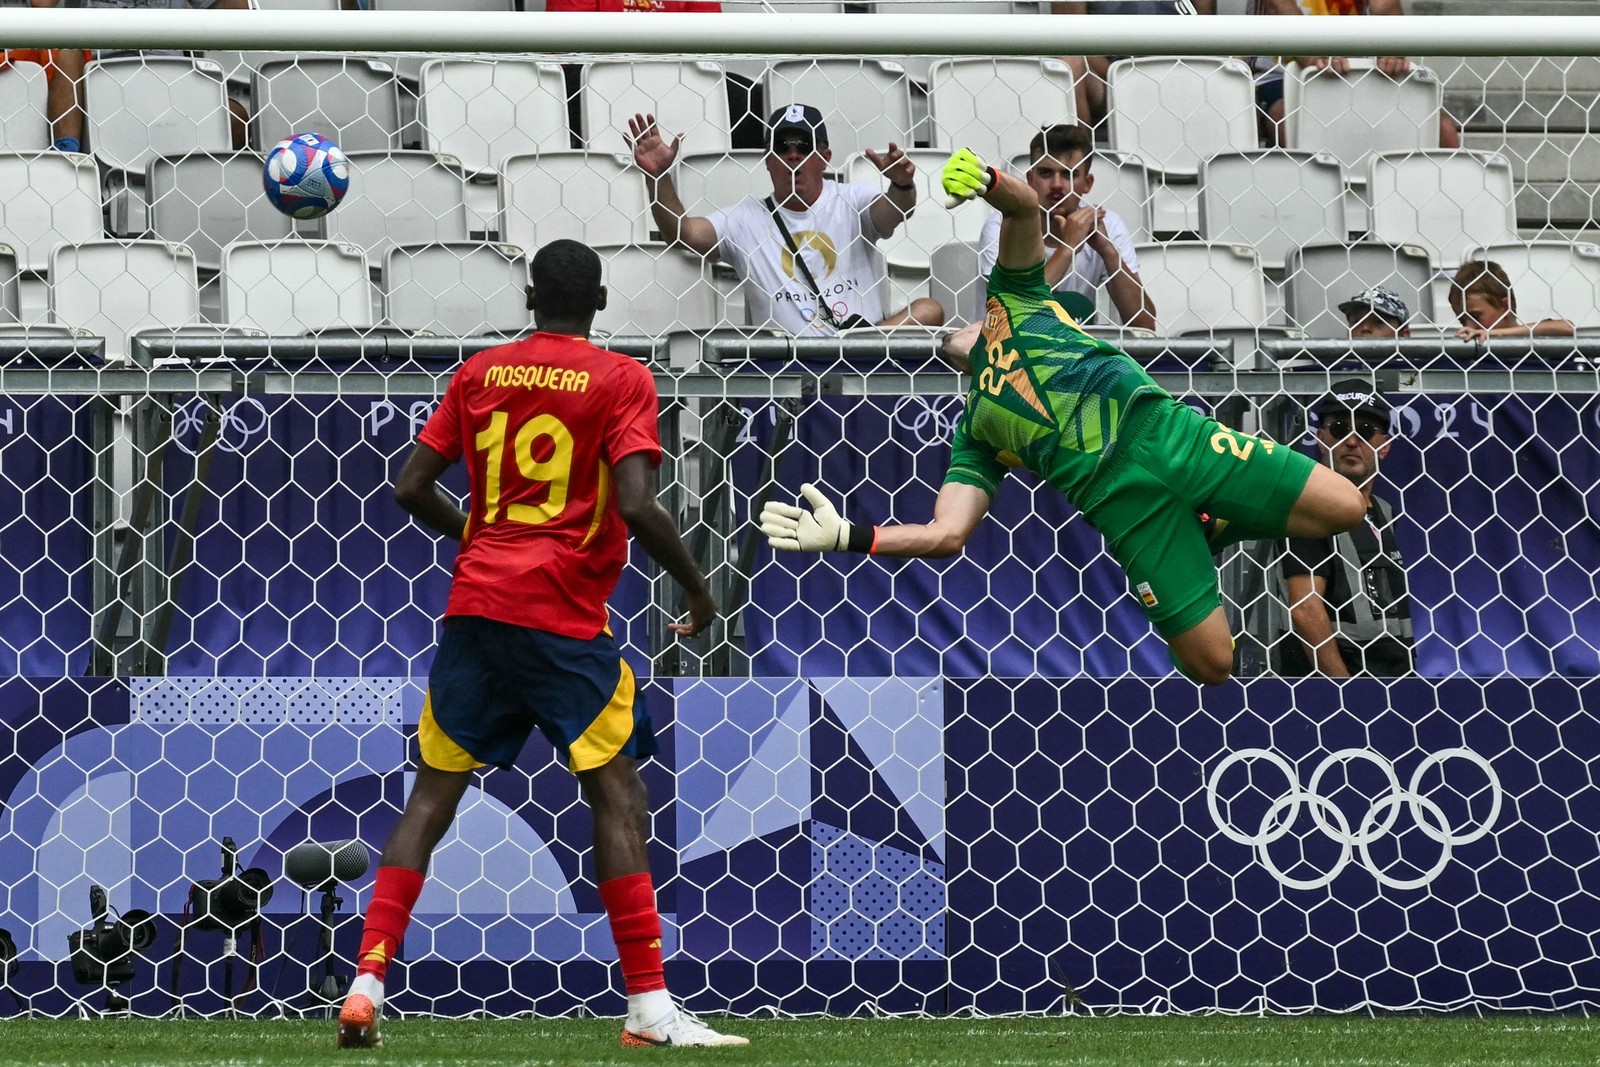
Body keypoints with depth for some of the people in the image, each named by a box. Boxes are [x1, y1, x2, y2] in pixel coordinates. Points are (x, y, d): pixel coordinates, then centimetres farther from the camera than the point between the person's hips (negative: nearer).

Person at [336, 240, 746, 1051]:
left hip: (476, 603, 4)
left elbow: (411, 488, 9)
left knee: (433, 792, 10)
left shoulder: (479, 373, 10)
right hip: (563, 616, -4)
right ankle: (649, 1007, -6)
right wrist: (696, 588, -1)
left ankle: (365, 985, 2)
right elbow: (637, 506, -14)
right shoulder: (620, 381, -2)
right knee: (618, 795, 1)